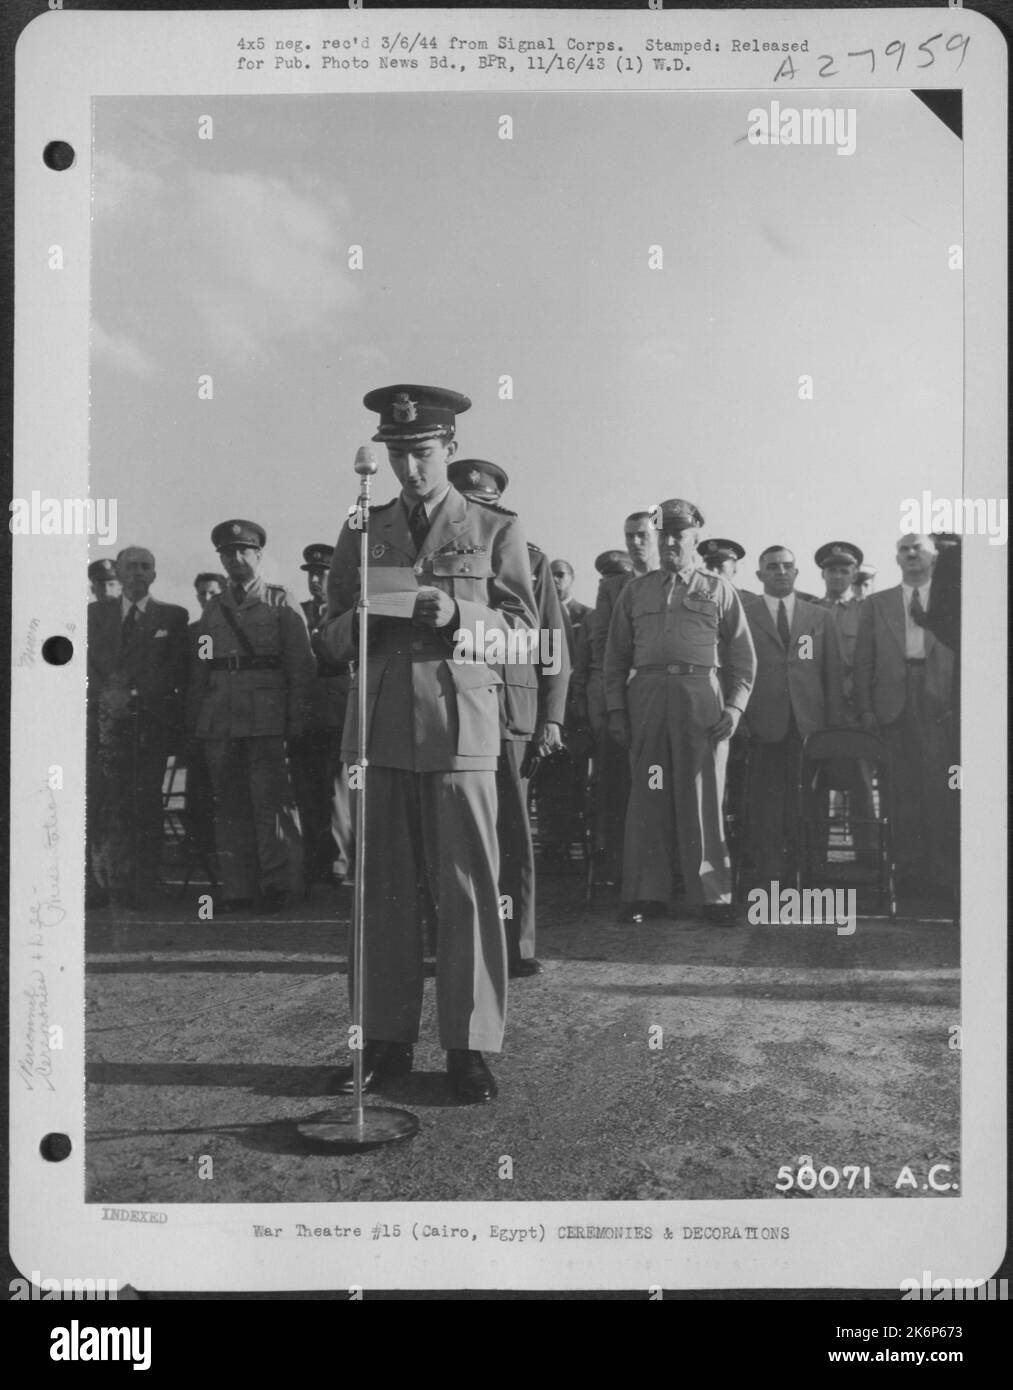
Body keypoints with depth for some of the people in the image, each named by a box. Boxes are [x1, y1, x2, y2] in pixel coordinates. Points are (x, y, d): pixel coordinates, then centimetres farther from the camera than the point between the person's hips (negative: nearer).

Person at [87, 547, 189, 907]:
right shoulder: (95, 613, 17)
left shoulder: (173, 616, 11)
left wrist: (132, 695, -10)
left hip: (151, 722, -1)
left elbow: (174, 671, 2)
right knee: (103, 805, -7)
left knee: (144, 806, -6)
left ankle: (139, 889, -4)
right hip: (105, 719, 2)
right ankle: (105, 884, -4)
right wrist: (104, 694, -9)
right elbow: (86, 664, 9)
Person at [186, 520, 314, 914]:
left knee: (270, 800, -8)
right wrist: (193, 721, 8)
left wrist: (295, 719, -6)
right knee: (229, 805, 4)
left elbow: (301, 666, 1)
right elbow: (199, 670, 16)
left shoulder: (281, 603, 6)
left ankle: (277, 883, 1)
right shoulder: (212, 609, 18)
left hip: (266, 718, -4)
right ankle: (237, 887, 10)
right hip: (219, 719, 4)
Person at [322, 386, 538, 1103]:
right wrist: (360, 620, -6)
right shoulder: (363, 532, 16)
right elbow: (332, 636, 17)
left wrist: (456, 615, -12)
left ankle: (470, 1047, 6)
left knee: (468, 889, -3)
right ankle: (386, 1039, 15)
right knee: (384, 888, 5)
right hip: (379, 727, 3)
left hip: (459, 726, -3)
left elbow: (525, 627, 5)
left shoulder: (495, 528, 9)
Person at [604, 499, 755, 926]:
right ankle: (646, 894, 8)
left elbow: (743, 656, 9)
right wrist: (616, 709, 5)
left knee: (703, 797, -1)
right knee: (647, 797, 2)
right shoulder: (635, 591, 16)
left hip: (702, 696, -1)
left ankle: (712, 895, 4)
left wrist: (734, 707, -3)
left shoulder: (719, 590, 12)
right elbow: (616, 655, 15)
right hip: (646, 695, 2)